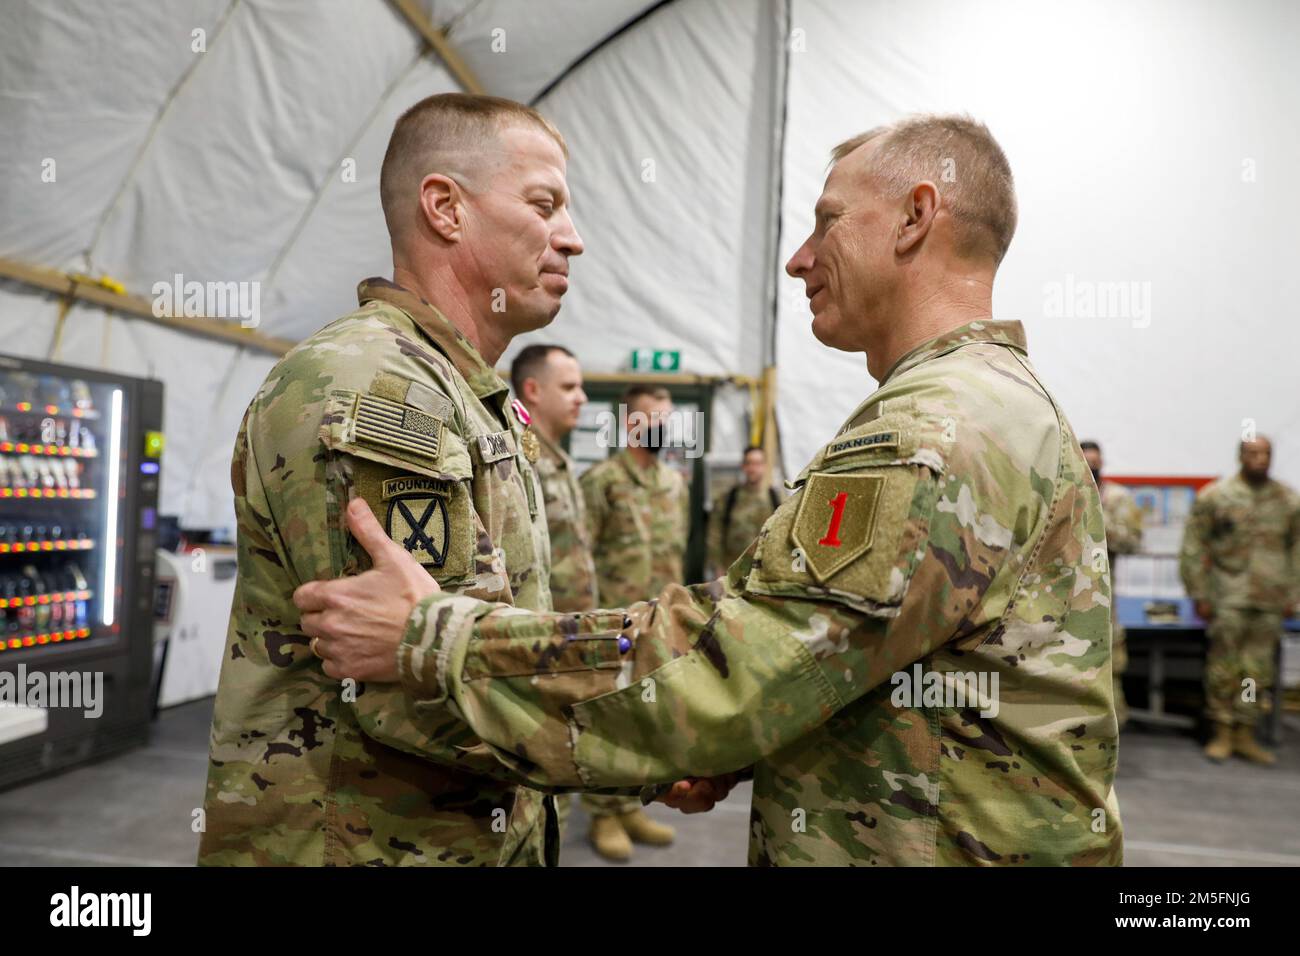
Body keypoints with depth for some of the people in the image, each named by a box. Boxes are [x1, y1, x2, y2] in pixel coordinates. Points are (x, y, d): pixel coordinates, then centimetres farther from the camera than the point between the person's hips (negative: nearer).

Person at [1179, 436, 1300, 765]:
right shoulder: (1215, 496, -3)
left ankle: (1245, 735, 19)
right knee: (1224, 667, 1)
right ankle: (1222, 734, 13)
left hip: (1269, 602, 3)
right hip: (1228, 598, -3)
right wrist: (1199, 594, -5)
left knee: (1257, 670, 8)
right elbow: (1193, 547, -3)